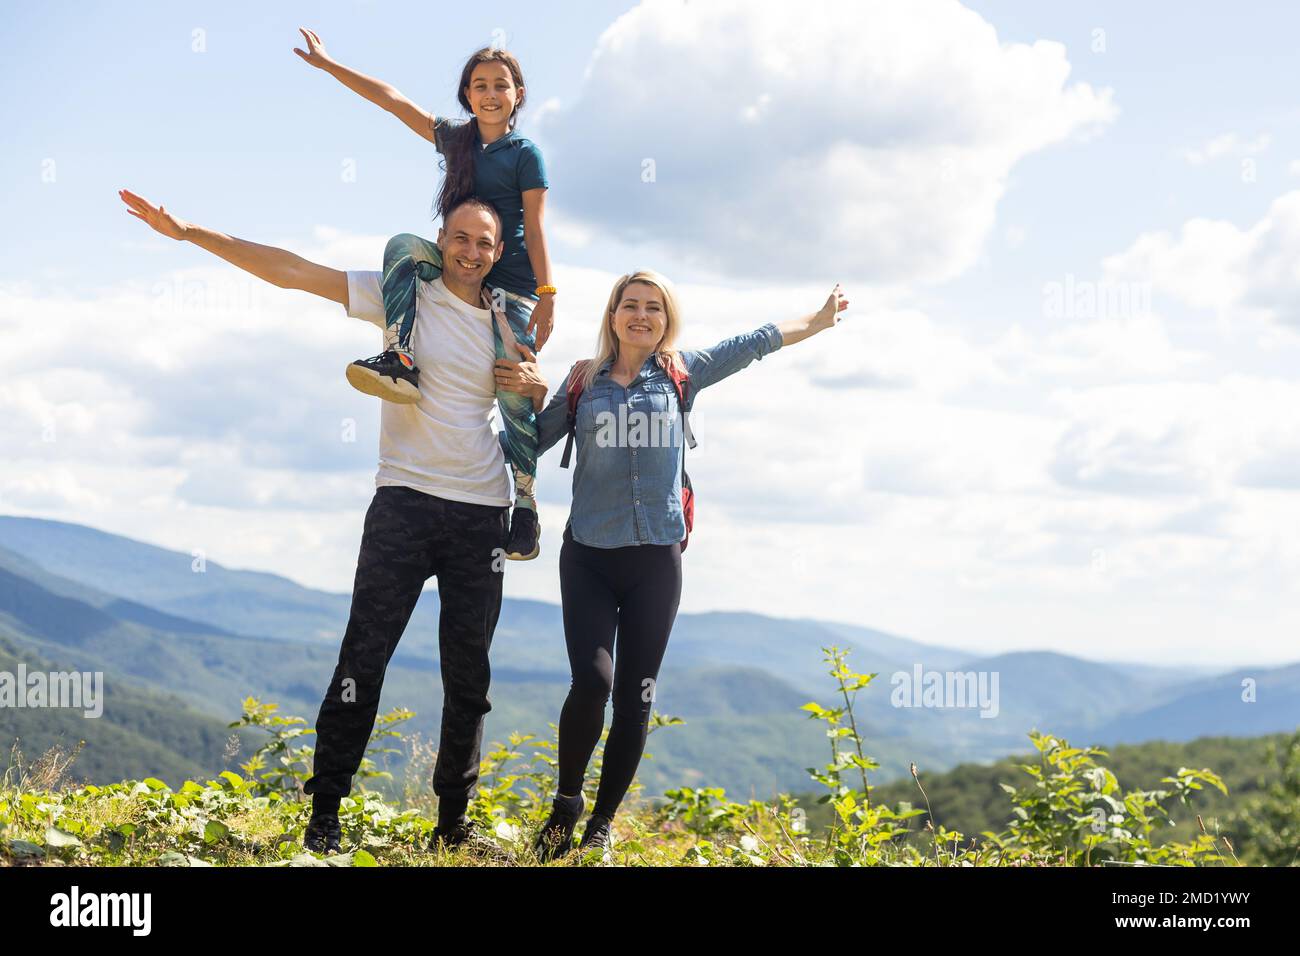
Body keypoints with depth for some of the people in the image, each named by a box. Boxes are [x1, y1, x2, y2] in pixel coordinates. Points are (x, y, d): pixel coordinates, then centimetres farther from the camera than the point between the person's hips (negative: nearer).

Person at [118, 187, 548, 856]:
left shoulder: (505, 325, 12)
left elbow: (531, 415, 26)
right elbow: (291, 271, -3)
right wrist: (187, 233, -8)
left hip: (482, 513, 4)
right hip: (406, 500, -3)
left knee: (469, 675, 7)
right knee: (363, 657, -8)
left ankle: (453, 820, 16)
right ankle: (324, 813, -3)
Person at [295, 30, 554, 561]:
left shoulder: (525, 153, -2)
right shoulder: (454, 138, 11)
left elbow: (534, 228, -7)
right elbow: (390, 98, 11)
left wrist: (546, 294, -15)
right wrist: (328, 64, 12)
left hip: (510, 282, -4)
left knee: (515, 393, -13)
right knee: (404, 245, -25)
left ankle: (526, 501, -4)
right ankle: (400, 361, -36)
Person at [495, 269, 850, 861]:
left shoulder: (681, 374, 8)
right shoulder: (582, 380, 8)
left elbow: (754, 343, 16)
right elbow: (536, 442, 14)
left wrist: (818, 321, 23)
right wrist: (527, 393, -3)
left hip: (656, 559, 1)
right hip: (588, 554, -1)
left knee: (635, 697, 2)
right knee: (591, 681, -17)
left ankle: (601, 825, 14)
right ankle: (564, 806, 5)